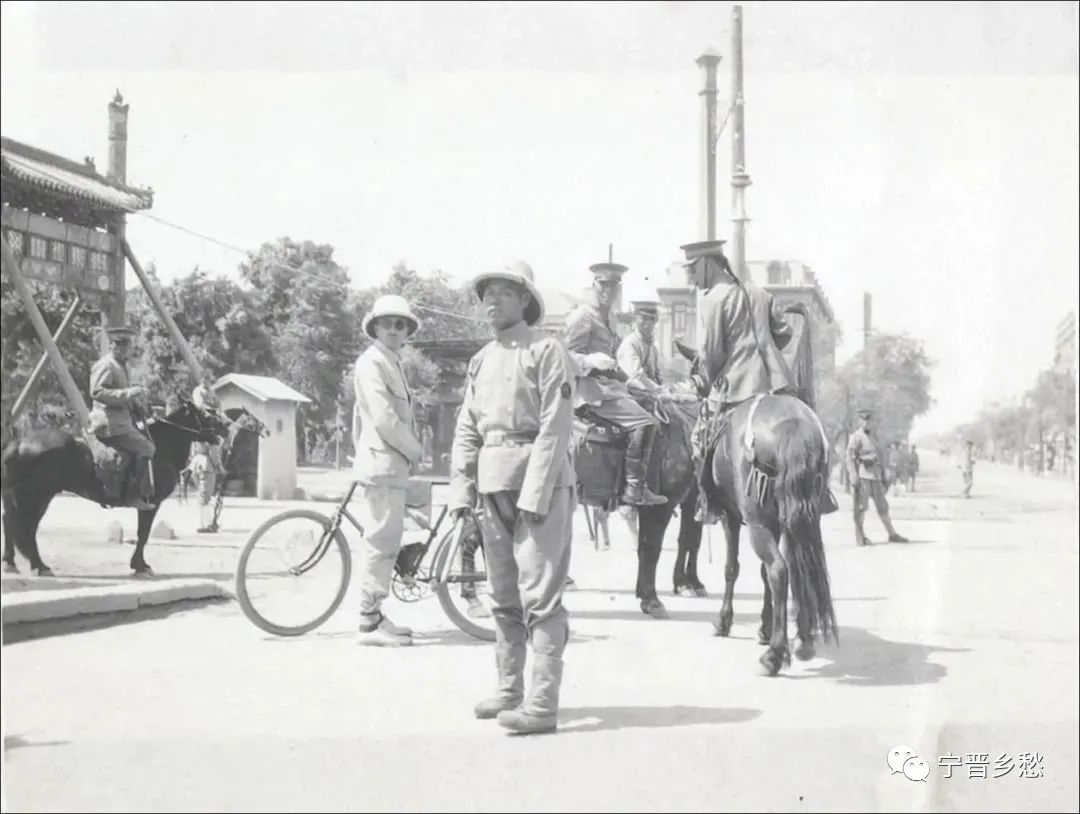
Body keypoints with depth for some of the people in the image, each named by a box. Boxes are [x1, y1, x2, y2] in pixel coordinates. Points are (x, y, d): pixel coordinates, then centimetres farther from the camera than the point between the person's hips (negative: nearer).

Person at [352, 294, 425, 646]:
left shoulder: (392, 363, 20)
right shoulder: (372, 362, -11)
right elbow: (383, 418, -19)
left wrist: (410, 452, 10)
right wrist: (415, 451, -9)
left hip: (393, 463, 10)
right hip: (381, 462, -10)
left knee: (387, 541, 12)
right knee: (380, 541, -8)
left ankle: (375, 615, 19)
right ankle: (370, 623, -3)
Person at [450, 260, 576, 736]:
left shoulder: (547, 352, -6)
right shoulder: (481, 361, 16)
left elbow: (554, 430, -13)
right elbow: (467, 430, 15)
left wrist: (533, 495, -19)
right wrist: (461, 488, 5)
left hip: (540, 484, -7)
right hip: (492, 485, 8)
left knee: (539, 596, -8)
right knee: (503, 597, 13)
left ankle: (542, 706, -7)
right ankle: (510, 691, 24)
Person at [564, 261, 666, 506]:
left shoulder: (609, 318, 20)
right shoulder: (582, 316, -8)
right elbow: (568, 356, -14)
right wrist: (591, 360, -31)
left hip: (610, 385, 10)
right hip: (591, 388, -10)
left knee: (653, 421, 10)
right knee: (643, 421, -23)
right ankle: (634, 488, -20)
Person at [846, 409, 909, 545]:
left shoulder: (873, 437, 20)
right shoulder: (856, 437, -3)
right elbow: (850, 457, -10)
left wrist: (883, 475, 19)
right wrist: (854, 475, -19)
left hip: (875, 475, 7)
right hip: (862, 474, -7)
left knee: (882, 505, 9)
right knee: (861, 506, -5)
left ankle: (892, 534, 14)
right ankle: (860, 537, 2)